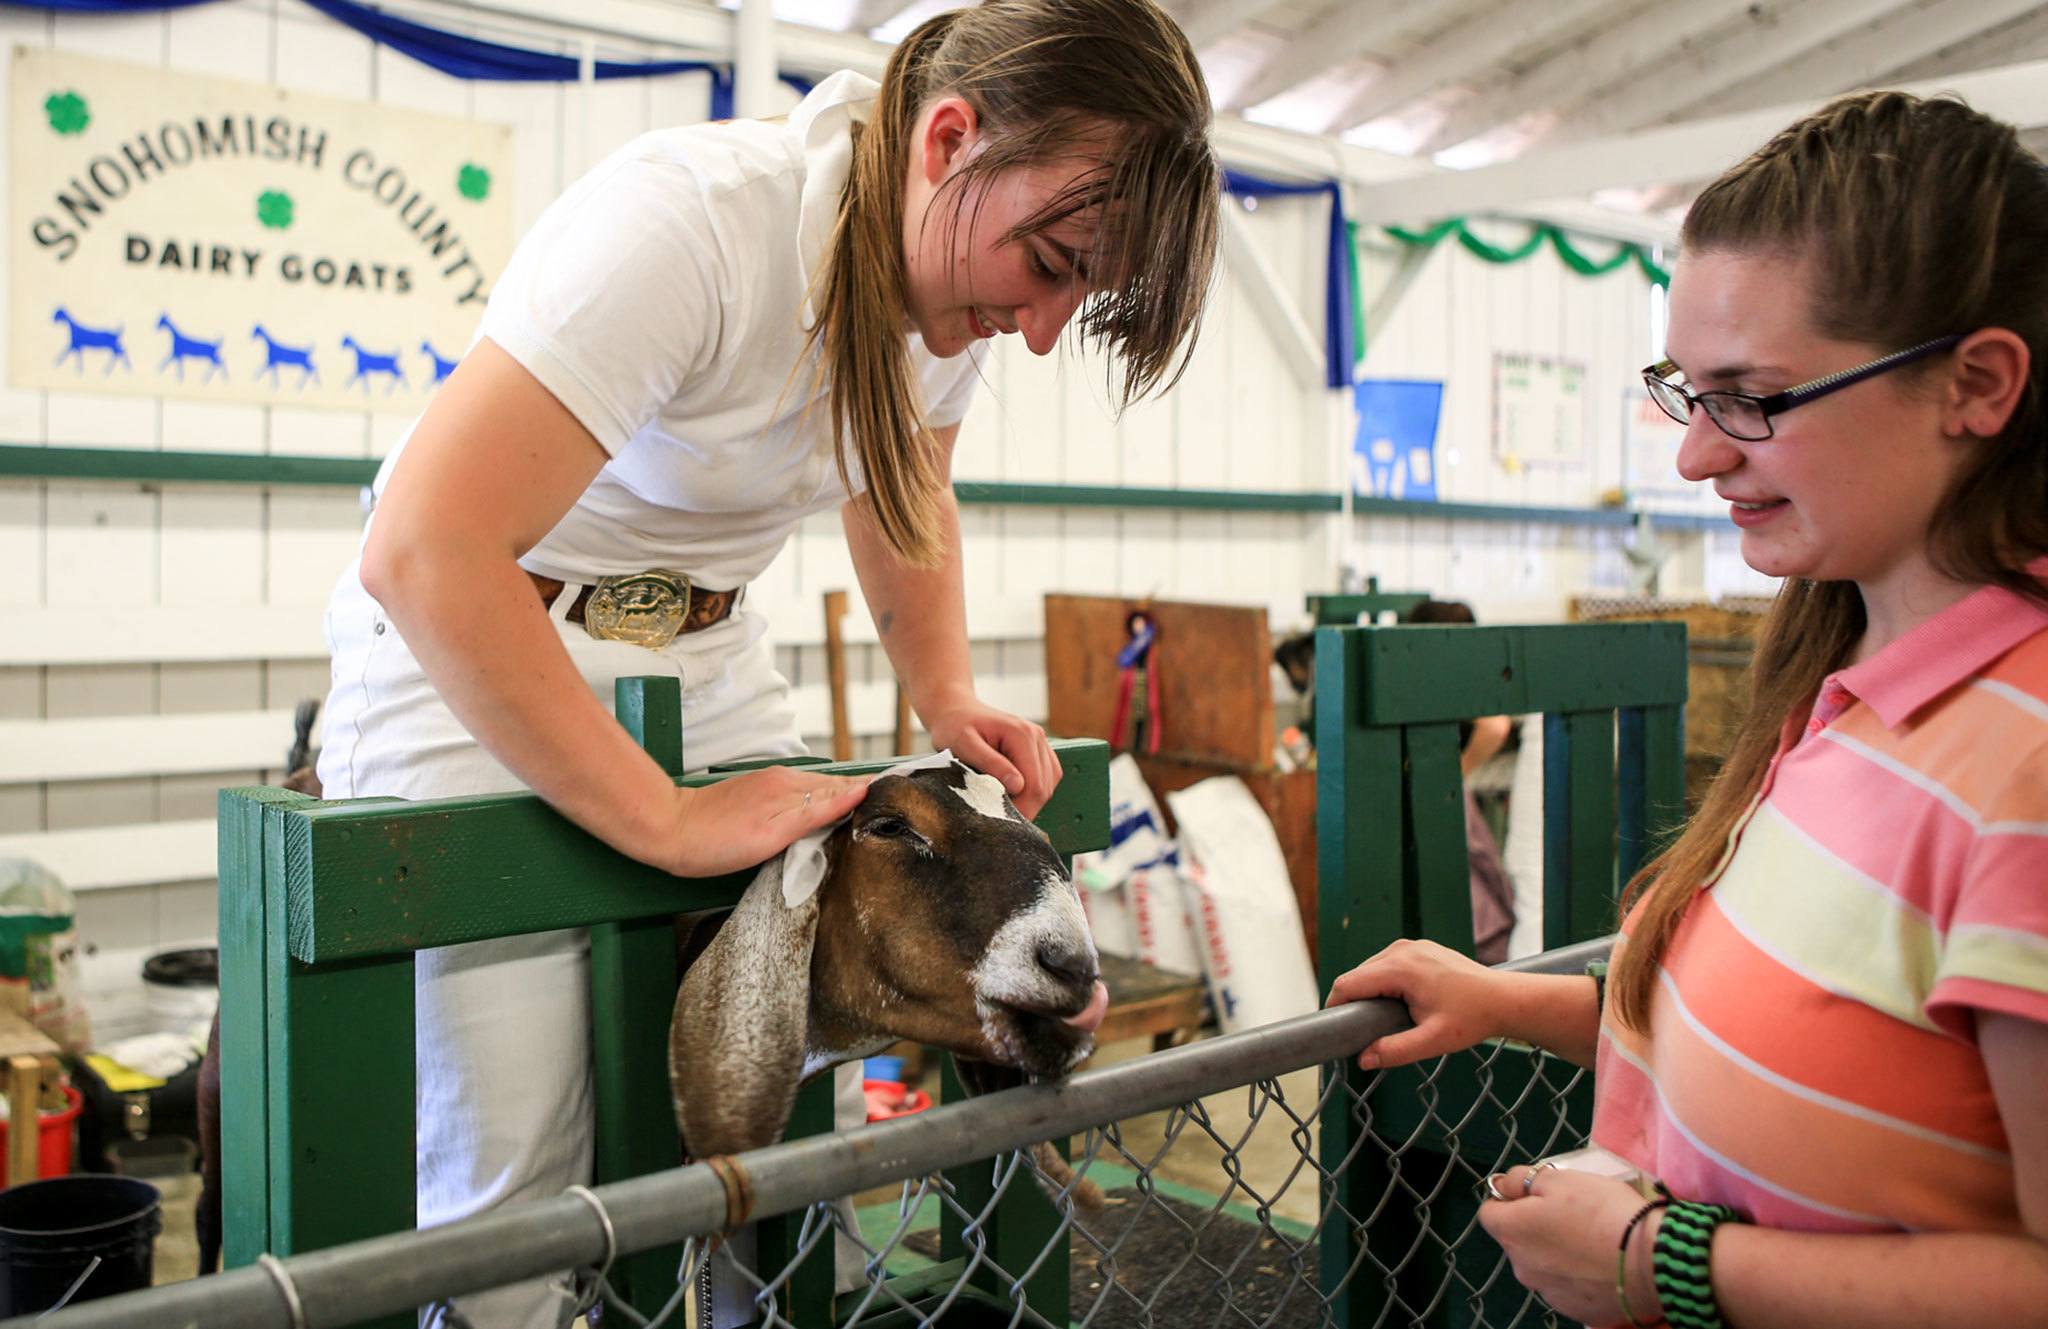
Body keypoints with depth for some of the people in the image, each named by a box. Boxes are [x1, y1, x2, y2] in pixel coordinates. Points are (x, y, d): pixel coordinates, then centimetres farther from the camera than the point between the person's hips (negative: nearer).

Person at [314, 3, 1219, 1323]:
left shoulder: (953, 268, -5)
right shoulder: (695, 223, -29)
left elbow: (907, 498, 14)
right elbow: (423, 556, -35)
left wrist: (950, 696, -2)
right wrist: (667, 818, -31)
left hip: (706, 656, 6)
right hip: (462, 656, -6)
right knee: (512, 1186, -8)